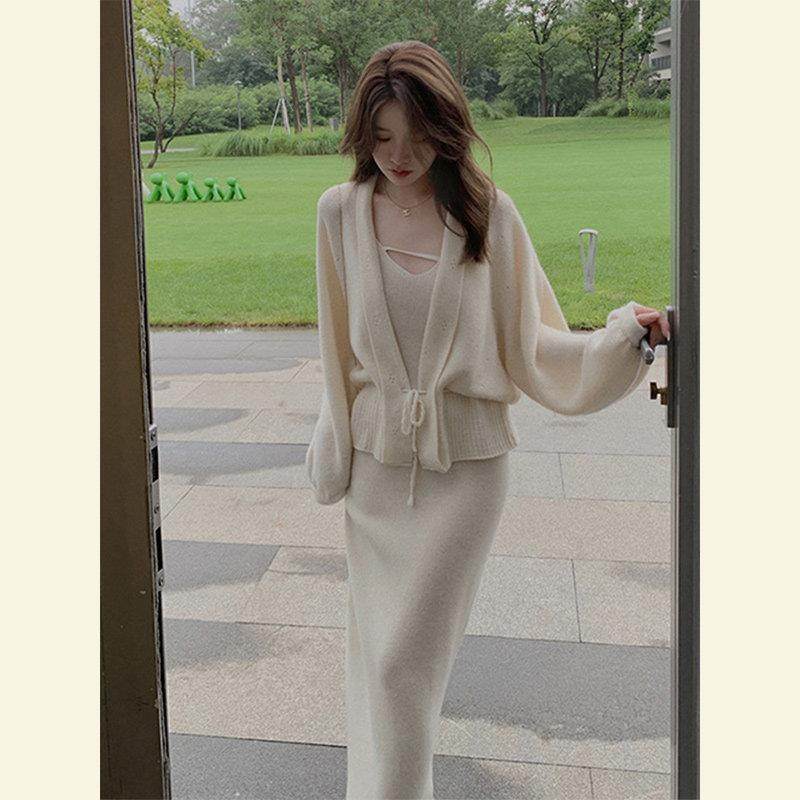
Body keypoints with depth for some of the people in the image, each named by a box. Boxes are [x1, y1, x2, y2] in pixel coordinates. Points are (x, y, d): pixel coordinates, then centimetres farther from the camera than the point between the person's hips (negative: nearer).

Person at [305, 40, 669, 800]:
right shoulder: (341, 211, -2)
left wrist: (626, 334, -22)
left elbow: (531, 345, -7)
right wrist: (335, 454, 8)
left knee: (405, 658, -1)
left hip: (465, 460, -2)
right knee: (372, 638, 15)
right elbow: (338, 345, 5)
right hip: (376, 456, 3)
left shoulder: (489, 215, -8)